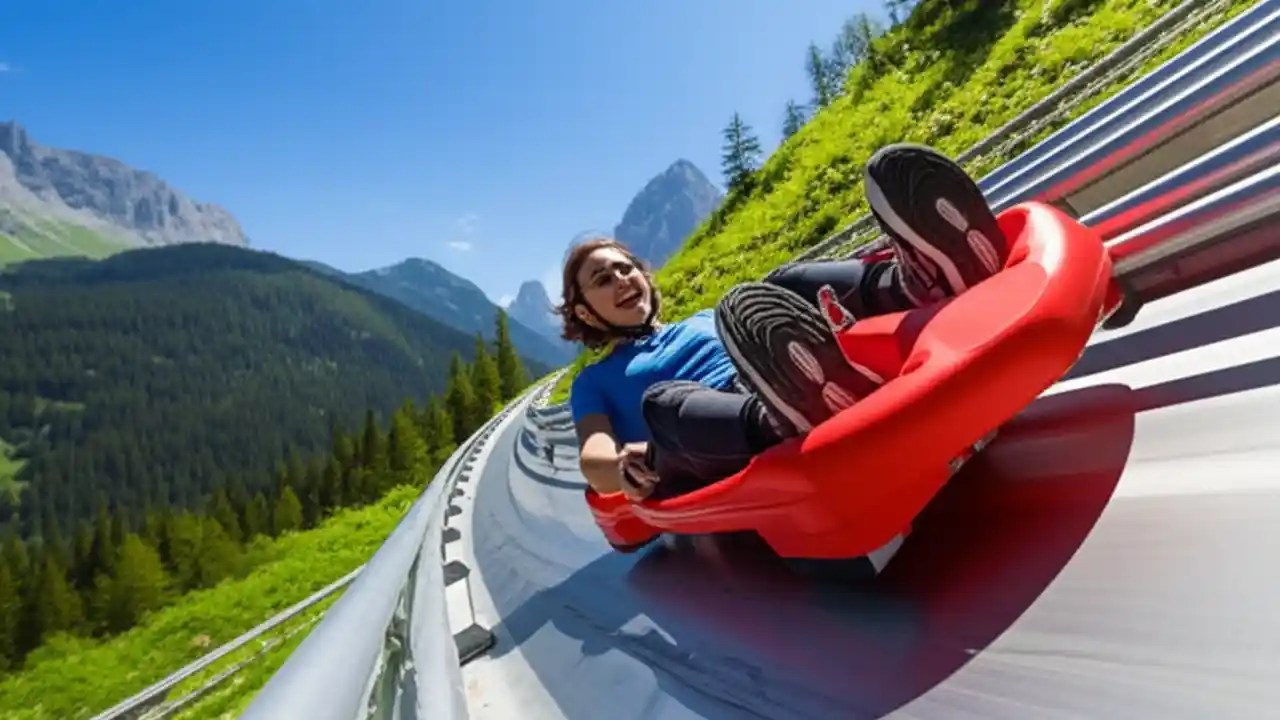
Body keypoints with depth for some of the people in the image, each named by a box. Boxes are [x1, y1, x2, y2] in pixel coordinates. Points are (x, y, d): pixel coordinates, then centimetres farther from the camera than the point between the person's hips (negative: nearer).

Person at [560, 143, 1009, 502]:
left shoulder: (707, 321, 34)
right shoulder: (595, 383, 23)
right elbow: (593, 462, 5)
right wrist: (635, 462, -20)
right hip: (734, 461, -3)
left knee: (785, 288, -16)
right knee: (661, 402, -32)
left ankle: (915, 284, -43)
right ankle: (788, 424, -58)